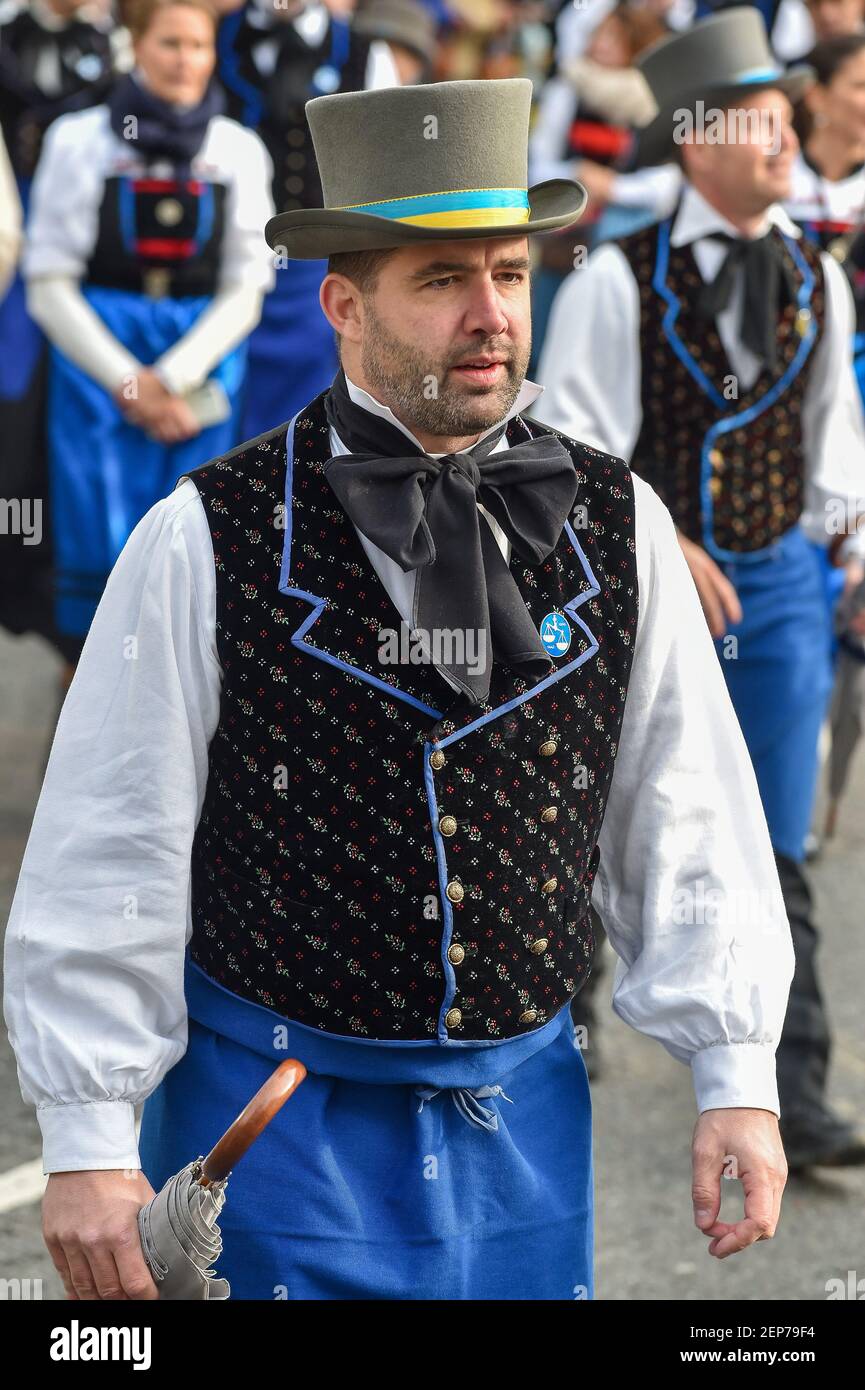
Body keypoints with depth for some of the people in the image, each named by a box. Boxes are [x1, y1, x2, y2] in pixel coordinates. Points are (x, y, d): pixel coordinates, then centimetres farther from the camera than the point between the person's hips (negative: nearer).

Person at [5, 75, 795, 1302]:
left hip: (522, 1119, 3)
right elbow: (107, 860, -7)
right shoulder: (207, 542, -9)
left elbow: (692, 824, 6)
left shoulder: (620, 530, 1)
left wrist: (736, 1079, 1)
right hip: (271, 1124, -3)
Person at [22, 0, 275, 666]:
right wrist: (128, 381, -9)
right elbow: (49, 285, 0)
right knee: (99, 548, -7)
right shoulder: (81, 140, 1)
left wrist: (173, 380, -8)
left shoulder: (239, 150, 6)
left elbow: (244, 292, 6)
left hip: (203, 364, 1)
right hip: (97, 355, -1)